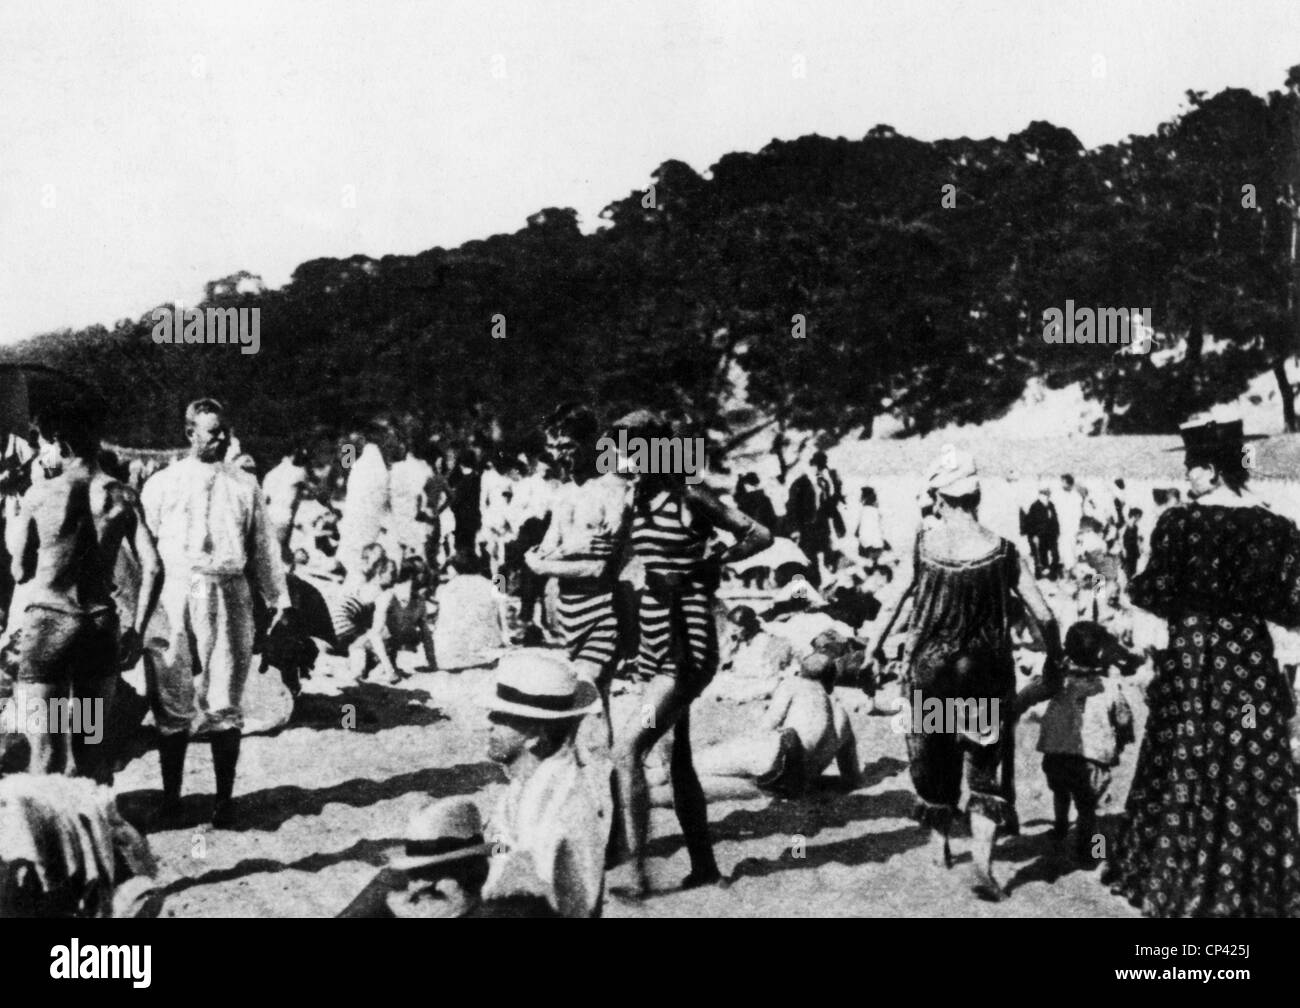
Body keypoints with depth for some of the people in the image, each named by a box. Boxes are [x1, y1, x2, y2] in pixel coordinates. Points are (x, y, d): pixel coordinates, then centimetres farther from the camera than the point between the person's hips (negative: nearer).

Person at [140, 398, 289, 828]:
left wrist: (277, 597, 7)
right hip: (174, 598, 0)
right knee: (172, 701, 3)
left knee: (224, 703, 1)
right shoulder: (161, 484, 8)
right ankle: (170, 796, 15)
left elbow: (263, 545, 13)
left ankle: (224, 798, 8)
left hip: (228, 596, 1)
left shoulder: (244, 485, 12)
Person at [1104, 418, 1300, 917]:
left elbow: (1156, 596, -10)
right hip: (1252, 663, 2)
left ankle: (1178, 888, 17)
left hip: (1191, 664, -2)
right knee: (1253, 782, 10)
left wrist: (1131, 587, 10)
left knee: (1185, 780, 10)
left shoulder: (1180, 522, -12)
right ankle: (1258, 892, 16)